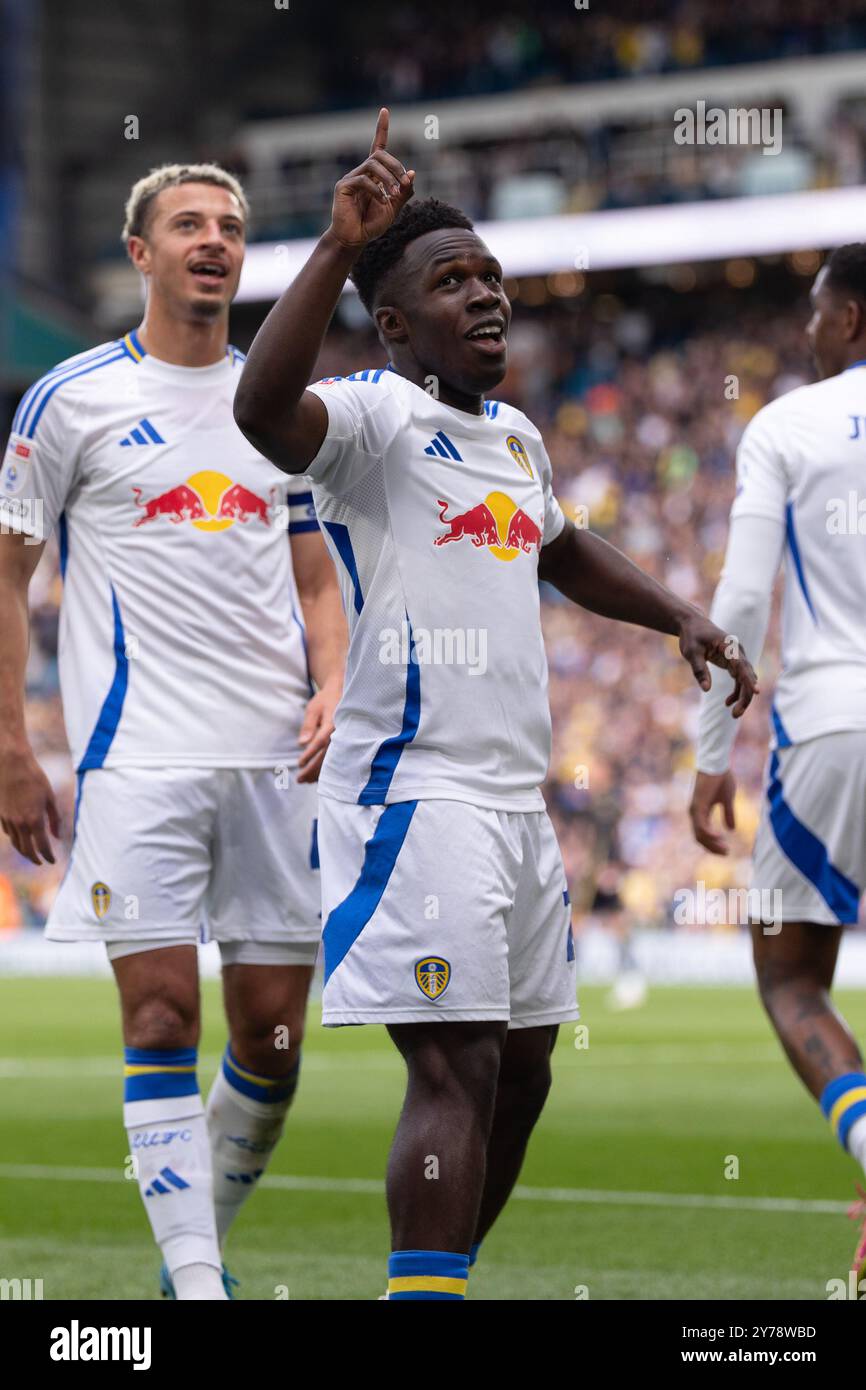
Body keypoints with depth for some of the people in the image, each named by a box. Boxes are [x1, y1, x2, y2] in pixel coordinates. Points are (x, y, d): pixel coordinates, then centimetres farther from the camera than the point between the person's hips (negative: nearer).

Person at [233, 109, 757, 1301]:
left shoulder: (514, 436, 18)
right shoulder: (371, 417, -9)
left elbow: (565, 552, 39)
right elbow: (263, 411, -33)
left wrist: (680, 620, 27)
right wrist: (340, 249, -38)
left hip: (515, 793, 9)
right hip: (414, 789, -9)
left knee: (521, 1074, 12)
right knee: (455, 1069, -16)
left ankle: (441, 1280, 24)